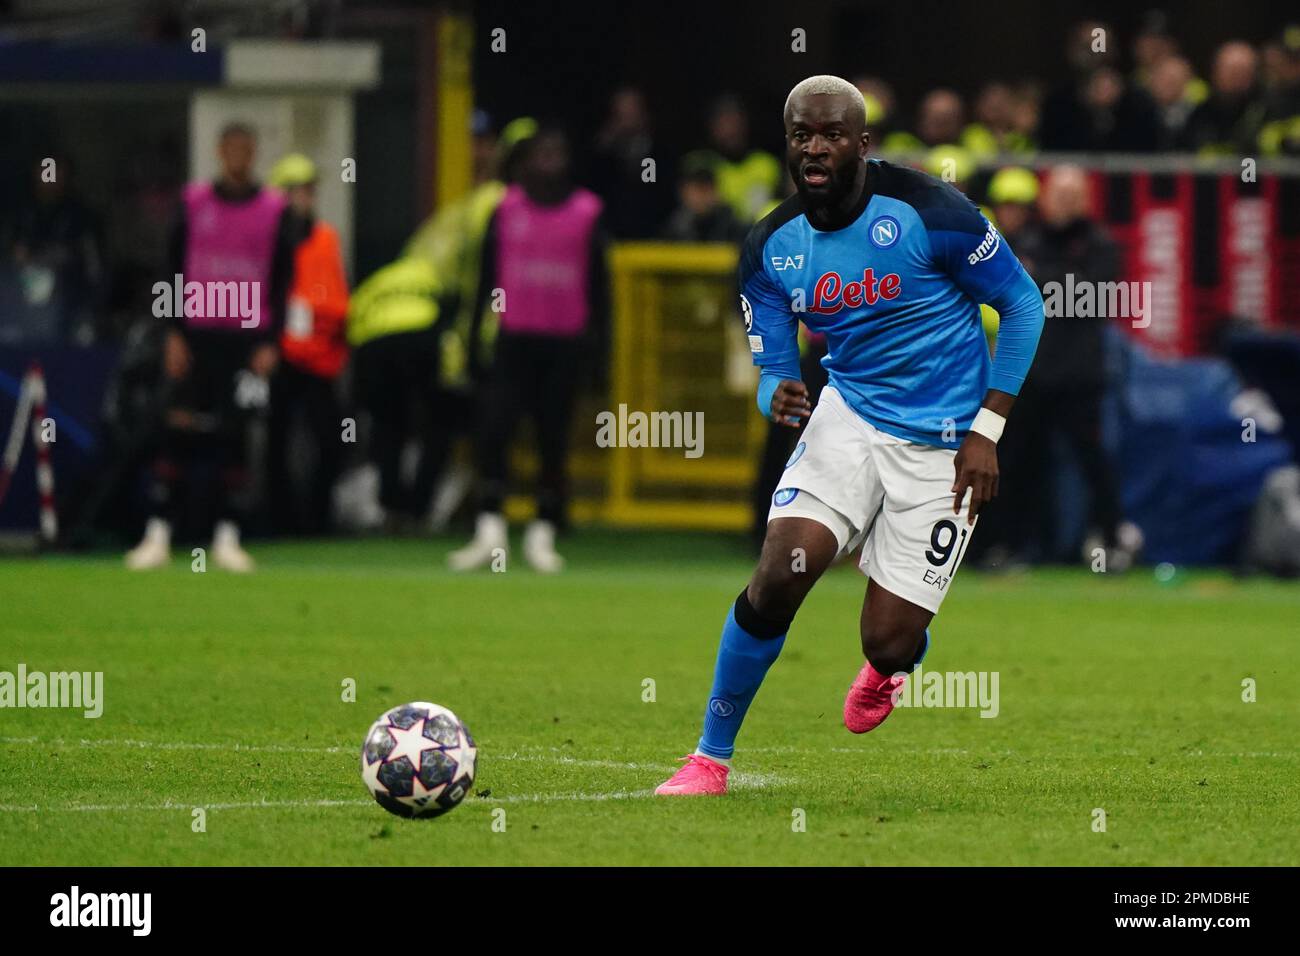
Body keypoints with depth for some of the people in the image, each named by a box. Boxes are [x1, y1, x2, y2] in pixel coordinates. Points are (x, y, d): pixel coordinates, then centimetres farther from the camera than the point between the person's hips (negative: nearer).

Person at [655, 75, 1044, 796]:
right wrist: (778, 397, -22)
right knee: (778, 577, -19)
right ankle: (711, 756, -2)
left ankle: (889, 661, 36)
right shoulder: (770, 249, -2)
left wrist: (986, 431, -10)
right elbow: (772, 369, 5)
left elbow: (1023, 303, -6)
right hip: (848, 417, 3)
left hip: (941, 448, -3)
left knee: (890, 645, -6)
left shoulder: (926, 211, -16)